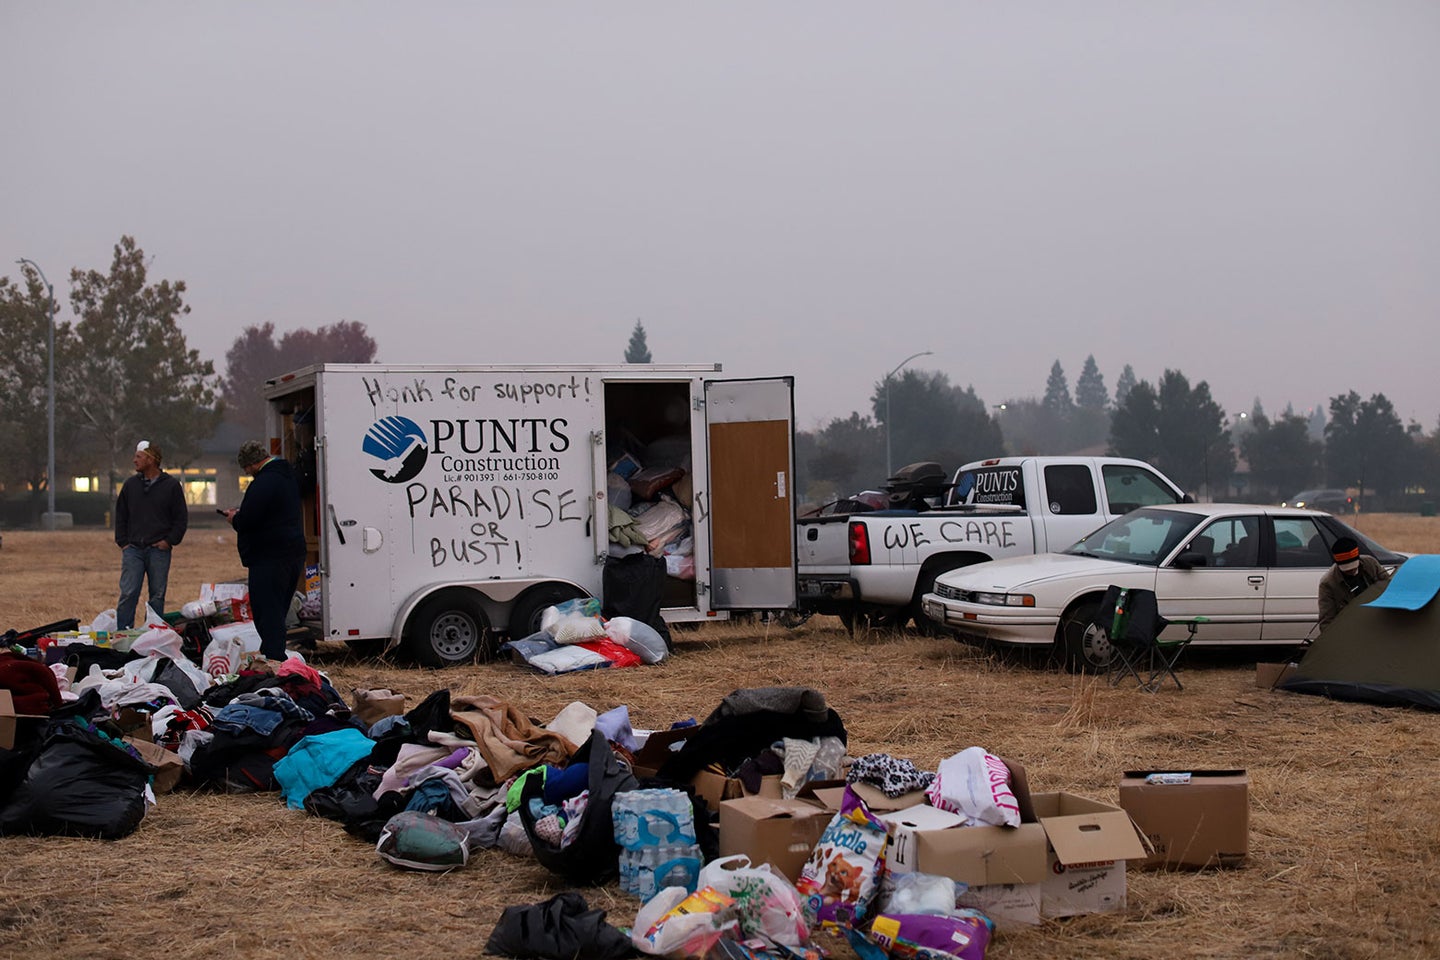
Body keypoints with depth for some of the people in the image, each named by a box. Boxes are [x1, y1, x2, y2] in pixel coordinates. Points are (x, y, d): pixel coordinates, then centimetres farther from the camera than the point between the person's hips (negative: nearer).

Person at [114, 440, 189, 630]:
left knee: (157, 596, 5)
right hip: (133, 549, 2)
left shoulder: (171, 485, 1)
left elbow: (181, 518, 4)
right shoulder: (130, 485, 10)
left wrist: (170, 541, -5)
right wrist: (122, 542, 5)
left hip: (159, 550, -1)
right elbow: (120, 516, 15)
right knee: (128, 594, -7)